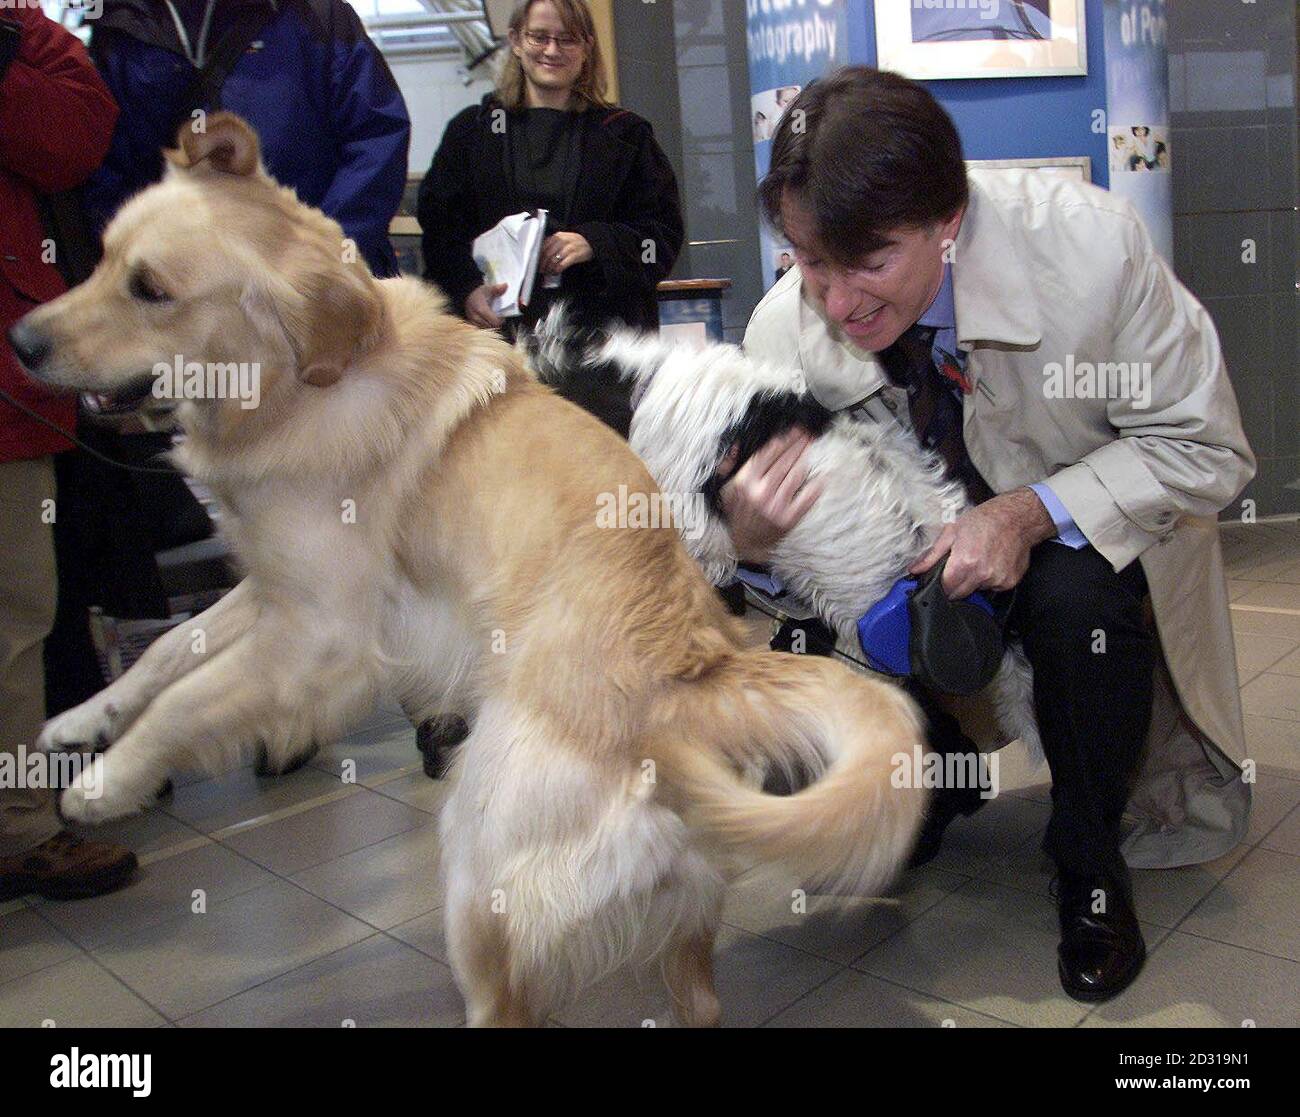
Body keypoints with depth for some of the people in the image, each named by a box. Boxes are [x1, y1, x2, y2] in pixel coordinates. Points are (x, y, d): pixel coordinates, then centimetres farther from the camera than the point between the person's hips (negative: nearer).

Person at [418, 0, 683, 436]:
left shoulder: (625, 134, 15)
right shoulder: (473, 130, 17)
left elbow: (663, 233, 8)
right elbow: (438, 228, 11)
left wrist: (593, 244, -10)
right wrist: (465, 289, -9)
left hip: (599, 335, 0)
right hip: (500, 331, 1)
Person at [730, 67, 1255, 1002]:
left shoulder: (1092, 244, -30)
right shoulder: (785, 330, -21)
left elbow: (1204, 450, -20)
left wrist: (1031, 512, -36)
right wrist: (750, 538, -36)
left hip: (1091, 538, -2)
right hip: (916, 561, 2)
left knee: (1075, 596, -36)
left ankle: (1092, 873, -7)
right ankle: (951, 767, 28)